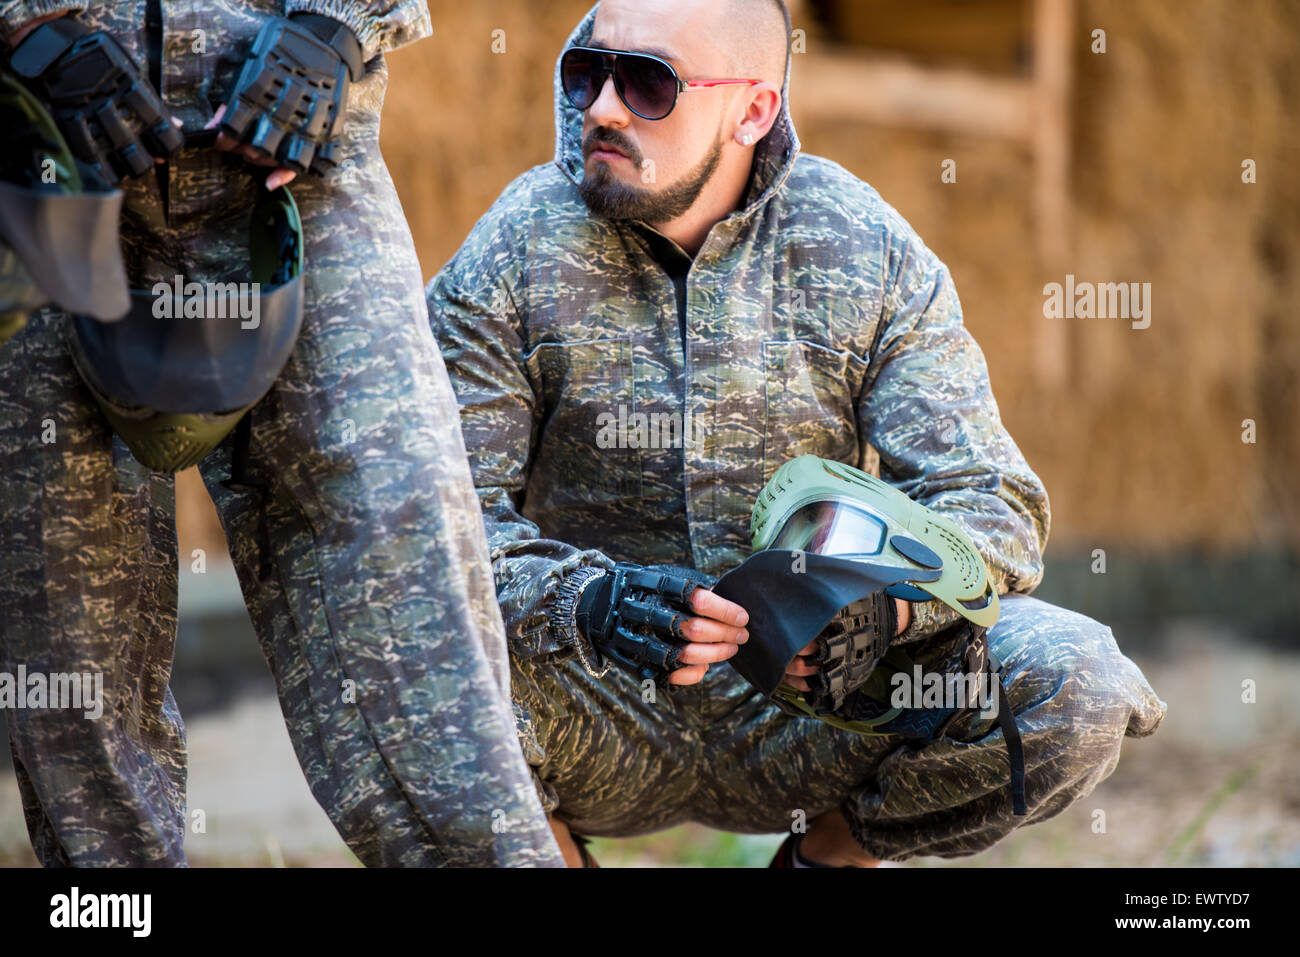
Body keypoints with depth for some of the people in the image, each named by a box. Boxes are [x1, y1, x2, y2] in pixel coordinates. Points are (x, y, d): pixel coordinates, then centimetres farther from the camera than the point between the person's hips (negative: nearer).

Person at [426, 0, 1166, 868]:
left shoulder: (865, 251, -2)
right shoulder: (515, 252, -5)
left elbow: (991, 504, -5)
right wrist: (590, 603, -32)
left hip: (803, 721, 1)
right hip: (605, 716, -1)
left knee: (1078, 688, -23)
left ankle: (834, 848, 7)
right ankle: (548, 854, 1)